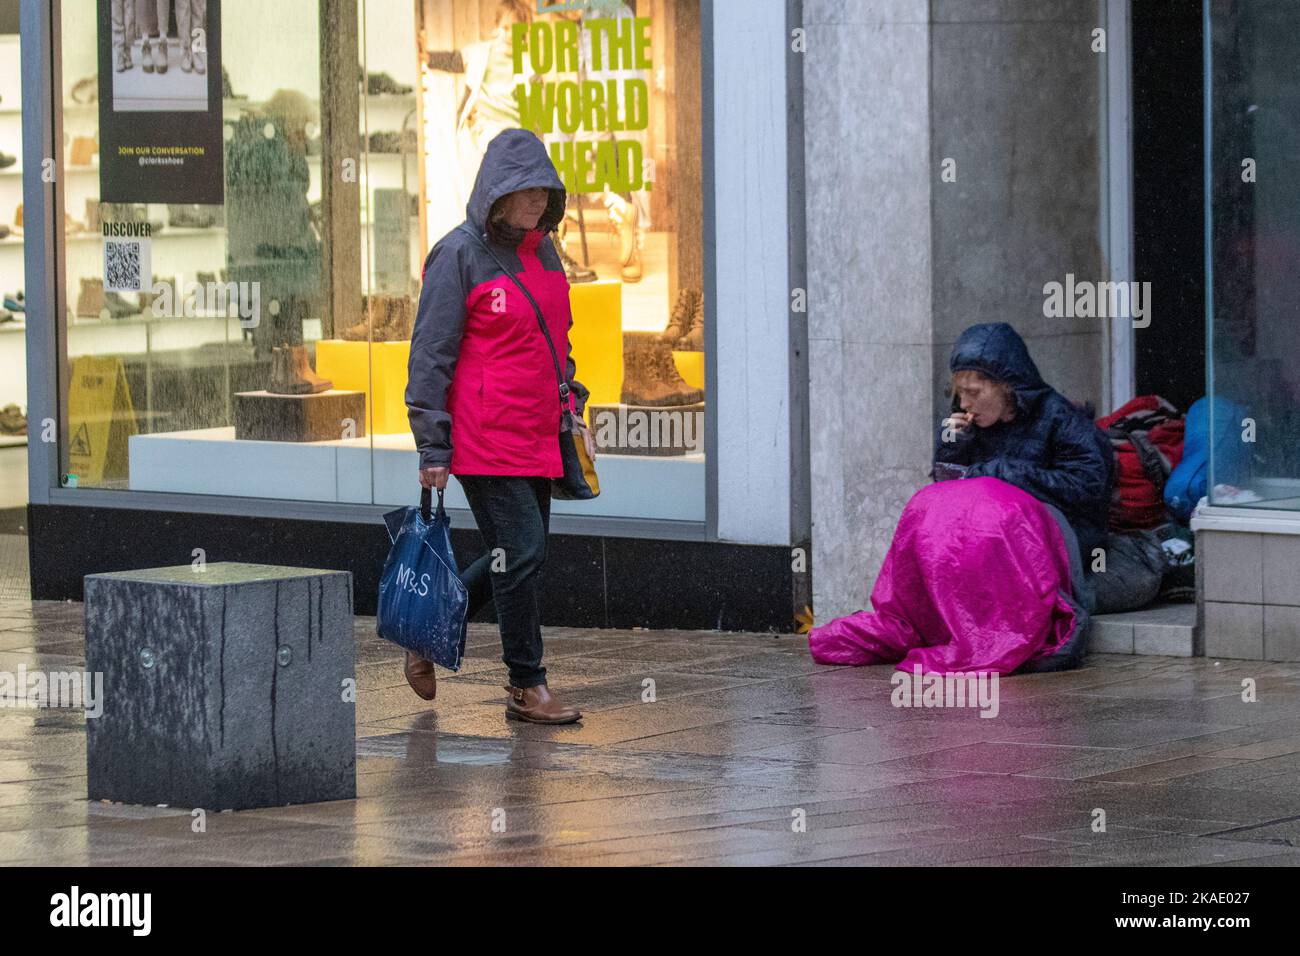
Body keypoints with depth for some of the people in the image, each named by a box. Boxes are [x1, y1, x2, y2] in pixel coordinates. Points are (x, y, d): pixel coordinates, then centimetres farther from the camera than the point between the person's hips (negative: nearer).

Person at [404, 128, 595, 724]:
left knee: (515, 556, 11)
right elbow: (430, 353, -10)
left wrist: (572, 414, 16)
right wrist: (433, 446, -13)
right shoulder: (460, 254, -10)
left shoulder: (542, 252, 13)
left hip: (536, 437, 8)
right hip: (484, 439, -8)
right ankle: (527, 687, 2)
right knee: (523, 552, -9)